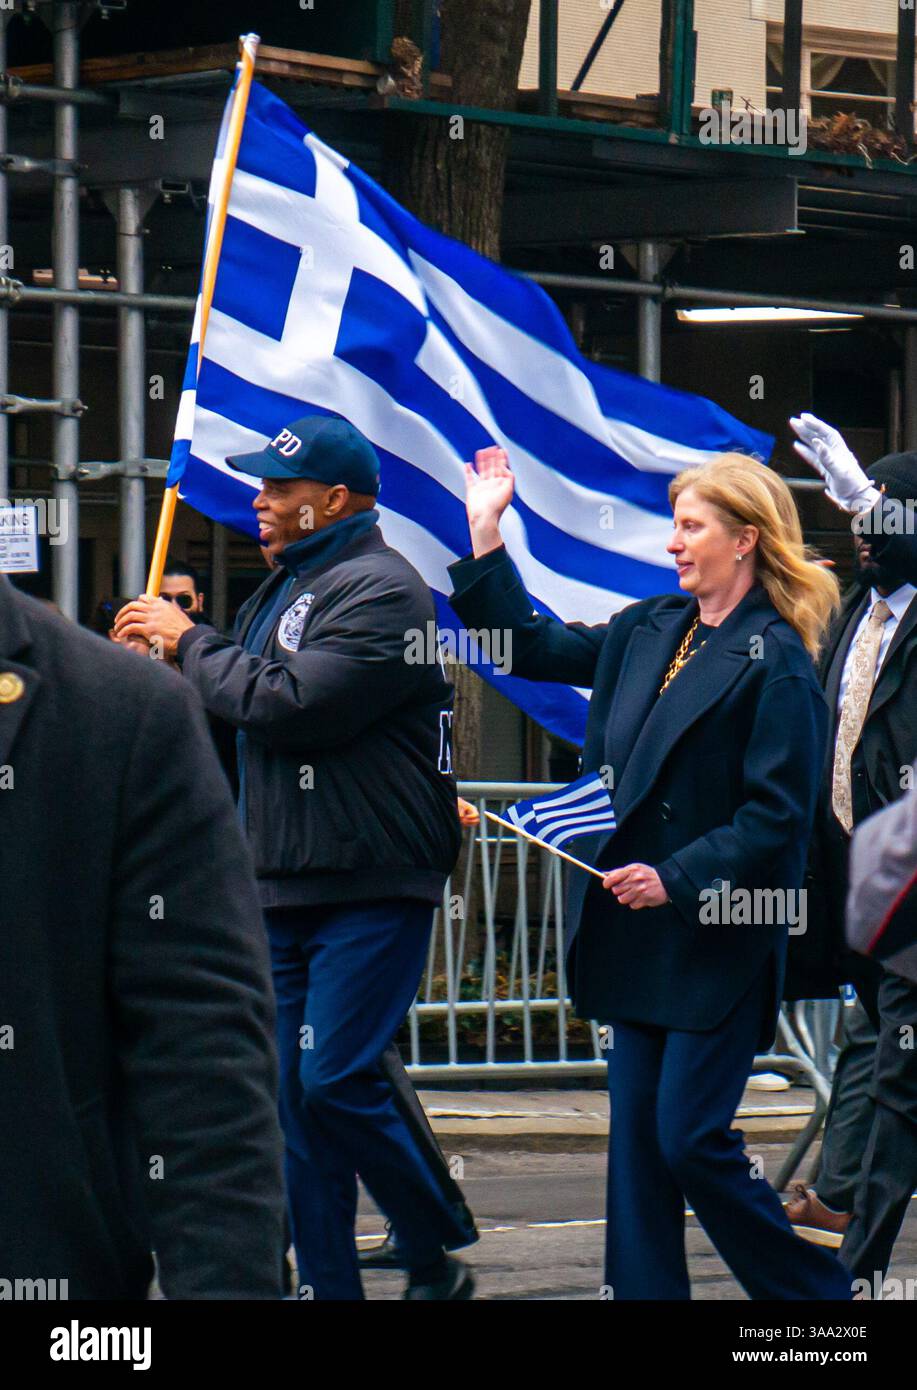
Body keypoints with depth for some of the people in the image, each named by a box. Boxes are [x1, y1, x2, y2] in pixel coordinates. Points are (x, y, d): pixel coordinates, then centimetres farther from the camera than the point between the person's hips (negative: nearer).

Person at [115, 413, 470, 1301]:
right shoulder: (287, 588, 19)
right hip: (286, 887, 9)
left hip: (370, 888, -9)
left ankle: (437, 1264, 1)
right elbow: (241, 711, 24)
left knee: (335, 1082, -14)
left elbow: (288, 704, -23)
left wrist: (189, 644, -10)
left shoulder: (379, 591, -12)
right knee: (295, 1095, 6)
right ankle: (328, 1285, 10)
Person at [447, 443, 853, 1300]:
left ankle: (816, 1292, 6)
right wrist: (486, 540, 16)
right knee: (637, 1139, 6)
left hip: (717, 939, -8)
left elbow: (776, 819, -15)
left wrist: (677, 879, -21)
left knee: (690, 1139, -8)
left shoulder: (775, 662, -12)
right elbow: (532, 648, 22)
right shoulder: (649, 631, 11)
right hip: (638, 937, 8)